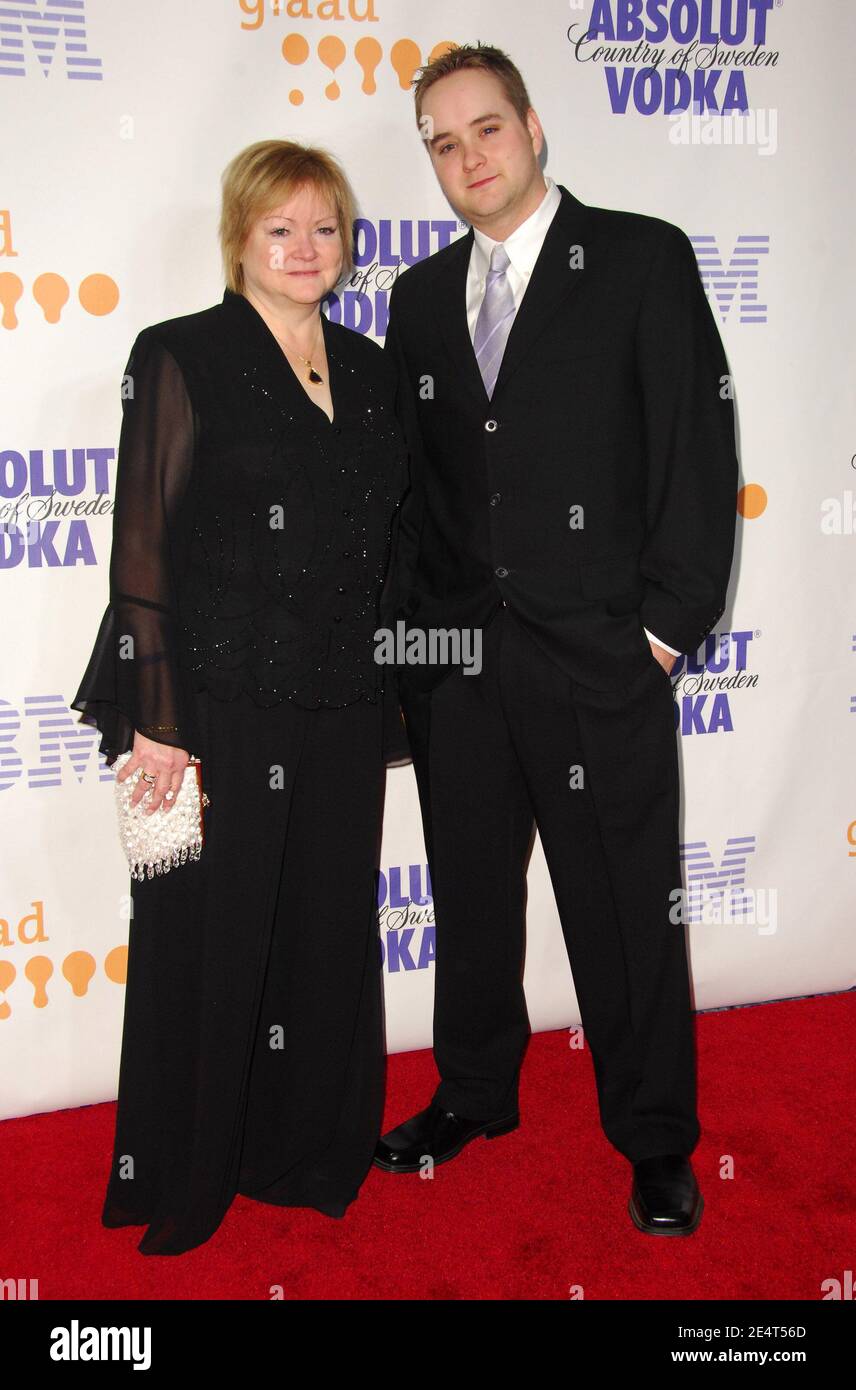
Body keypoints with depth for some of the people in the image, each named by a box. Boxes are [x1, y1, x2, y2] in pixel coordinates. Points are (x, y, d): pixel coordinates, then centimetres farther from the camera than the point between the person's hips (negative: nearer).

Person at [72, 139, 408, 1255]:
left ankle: (310, 1146, 33)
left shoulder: (370, 372, 12)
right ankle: (186, 1179, 25)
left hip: (343, 711, 5)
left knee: (330, 931, 13)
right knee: (208, 942, 5)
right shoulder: (183, 359, -4)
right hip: (222, 707, -5)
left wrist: (385, 697, 13)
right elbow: (142, 548, -8)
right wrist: (156, 721, -14)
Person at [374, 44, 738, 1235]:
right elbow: (412, 476, 13)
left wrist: (669, 623, -10)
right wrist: (412, 630, 5)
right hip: (454, 657, 5)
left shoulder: (643, 259, -1)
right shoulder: (422, 295, 12)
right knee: (470, 893, 16)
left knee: (626, 907, 5)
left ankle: (655, 1138, 24)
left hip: (596, 655, -4)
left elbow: (699, 448, -6)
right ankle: (476, 1092, 36)